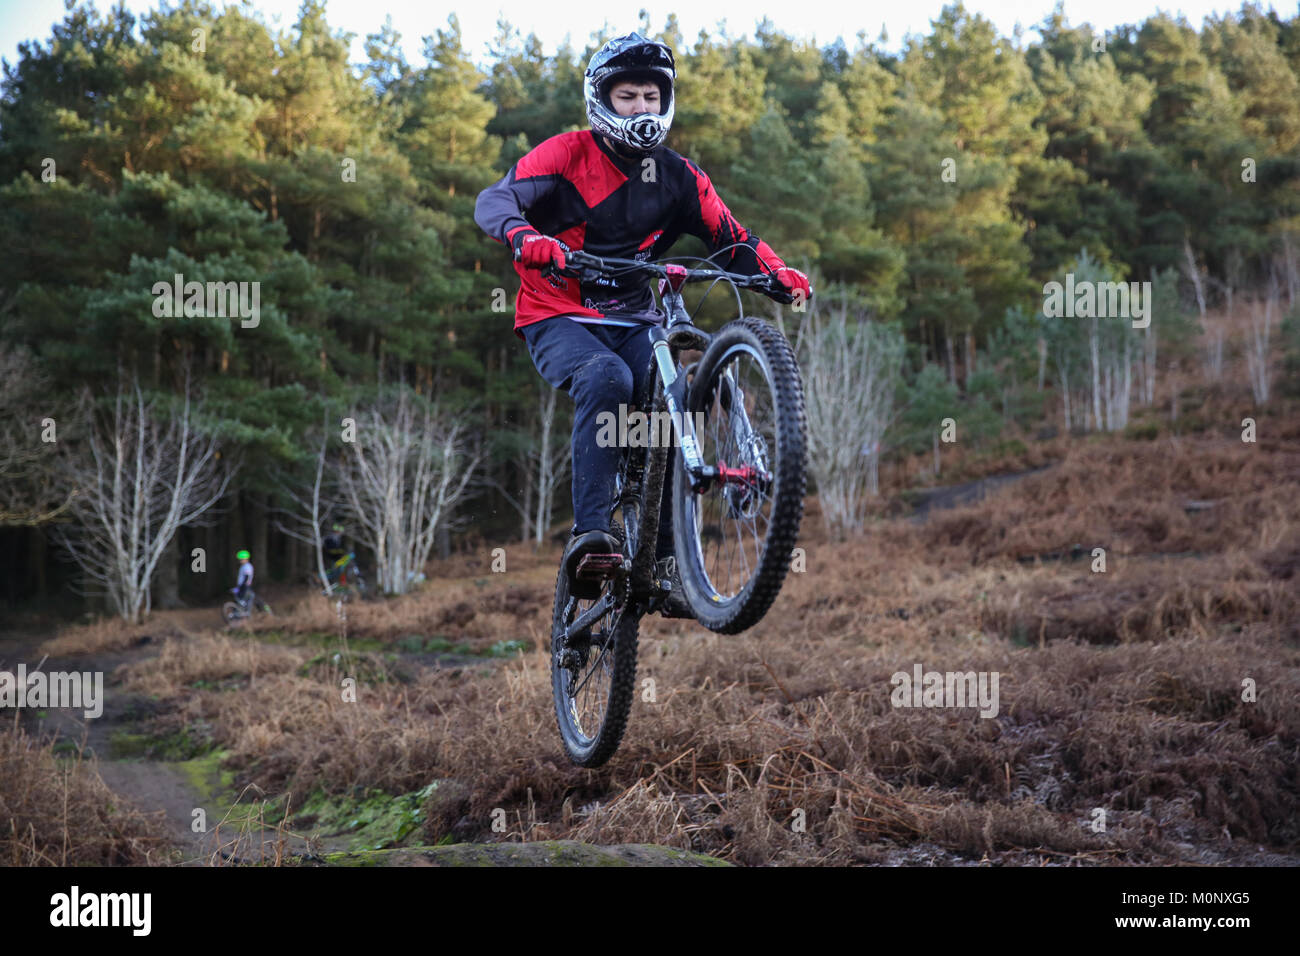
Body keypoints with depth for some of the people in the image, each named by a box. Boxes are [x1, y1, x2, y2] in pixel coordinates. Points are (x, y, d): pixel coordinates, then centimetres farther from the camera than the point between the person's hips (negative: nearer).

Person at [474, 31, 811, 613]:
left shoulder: (677, 177, 7)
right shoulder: (568, 155, -5)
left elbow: (729, 239, 7)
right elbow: (494, 200, -18)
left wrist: (777, 273, -14)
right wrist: (525, 237, -41)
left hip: (632, 321, 4)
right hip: (558, 319, -4)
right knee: (606, 379, -35)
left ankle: (665, 559, -13)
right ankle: (589, 533, -36)